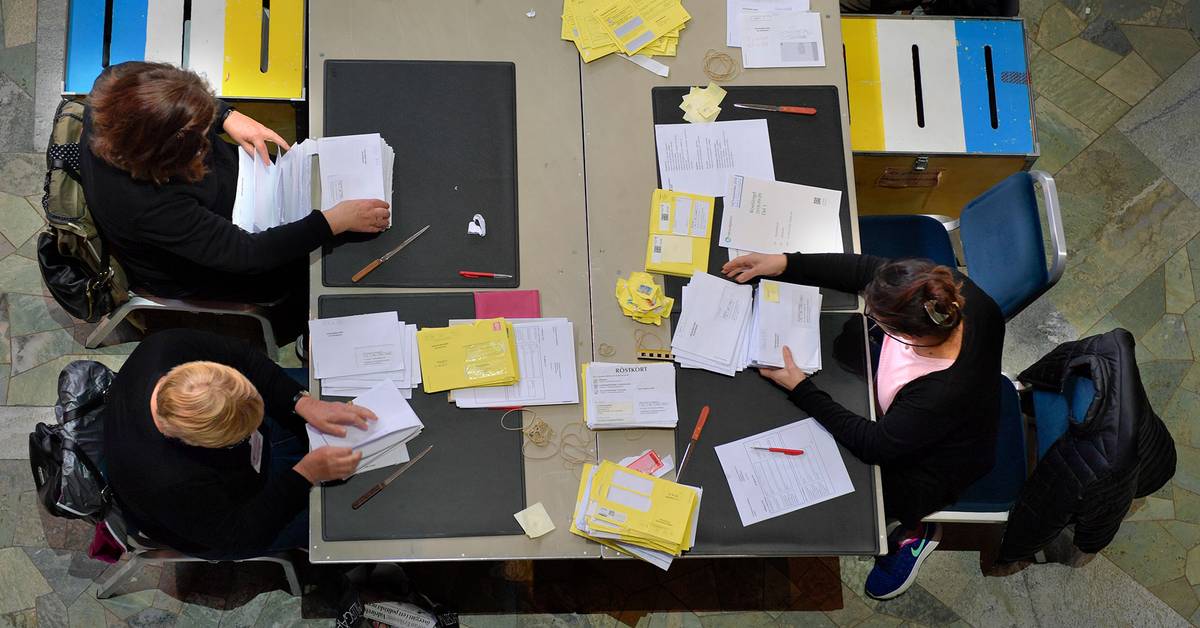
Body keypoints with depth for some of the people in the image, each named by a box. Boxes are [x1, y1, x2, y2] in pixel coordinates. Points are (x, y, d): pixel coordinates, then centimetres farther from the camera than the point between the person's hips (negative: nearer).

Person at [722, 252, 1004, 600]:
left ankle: (914, 530, 27)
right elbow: (866, 268, -15)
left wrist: (800, 388, -25)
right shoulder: (948, 290, -32)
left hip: (933, 469, -6)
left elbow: (874, 444, -28)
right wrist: (785, 263, -17)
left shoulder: (942, 395, -46)